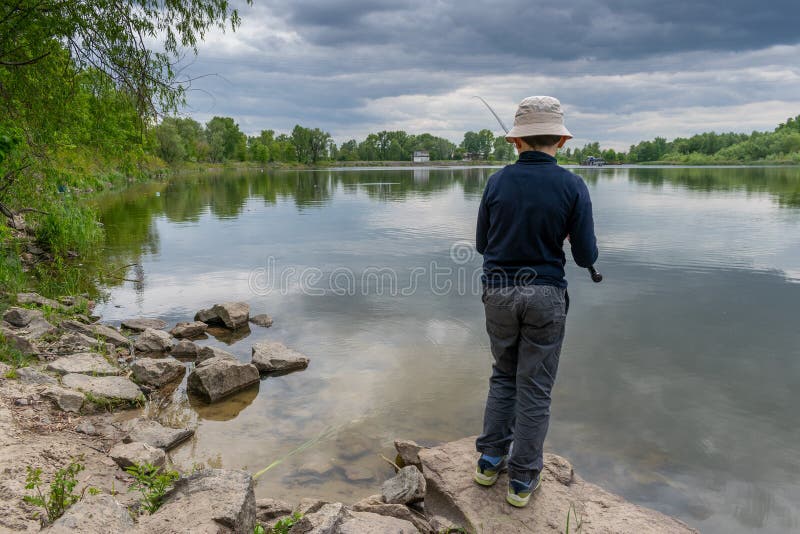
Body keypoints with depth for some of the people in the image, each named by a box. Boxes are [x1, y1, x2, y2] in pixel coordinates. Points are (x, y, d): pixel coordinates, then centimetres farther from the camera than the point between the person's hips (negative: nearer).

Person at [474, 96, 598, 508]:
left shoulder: (497, 182, -2)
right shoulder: (572, 187, -9)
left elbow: (482, 244, 6)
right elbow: (586, 257, -7)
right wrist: (586, 241, 16)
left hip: (499, 292, 2)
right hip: (544, 295, -2)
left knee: (503, 376, 21)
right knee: (535, 387, 9)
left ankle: (490, 460, 25)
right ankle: (522, 478, 18)